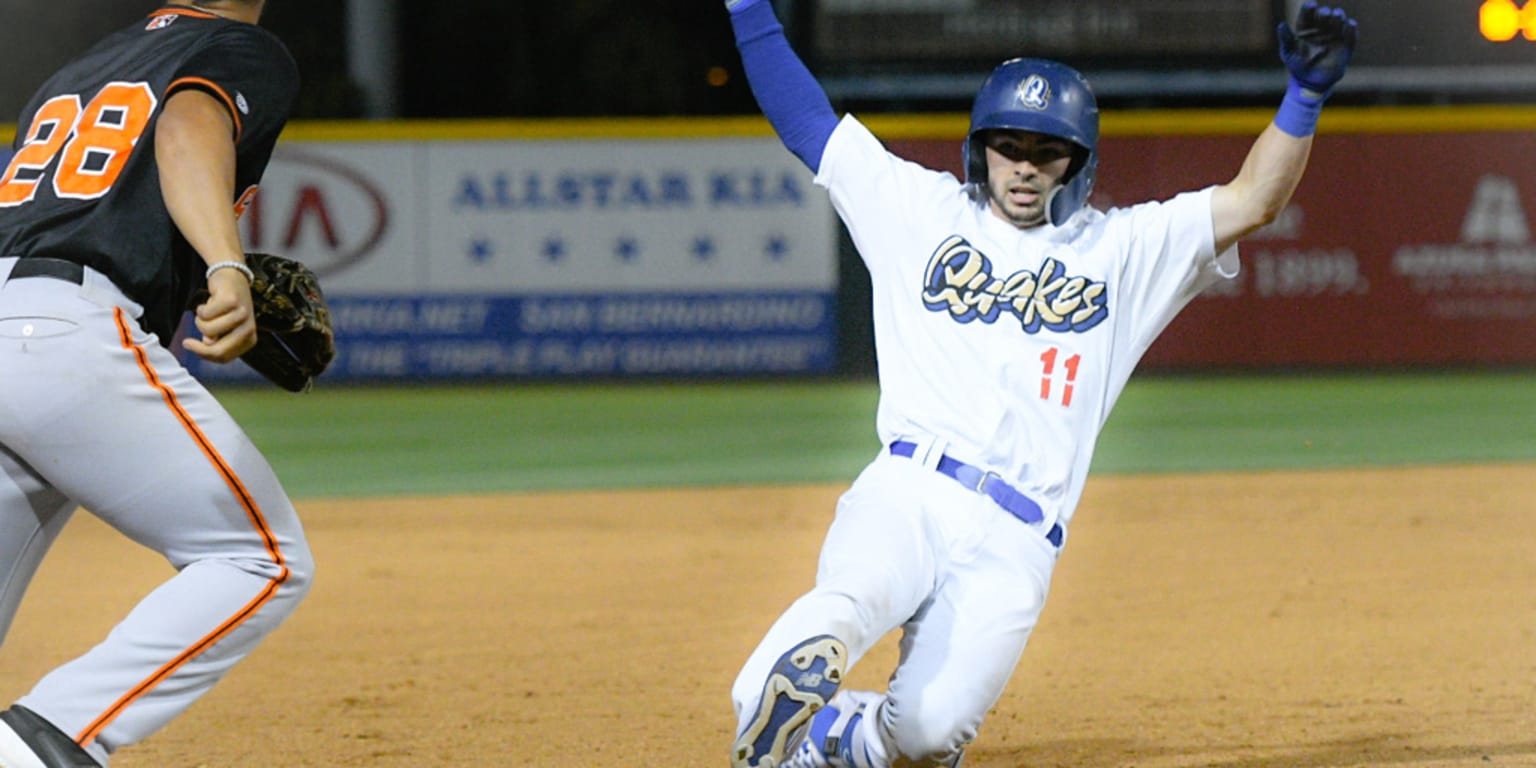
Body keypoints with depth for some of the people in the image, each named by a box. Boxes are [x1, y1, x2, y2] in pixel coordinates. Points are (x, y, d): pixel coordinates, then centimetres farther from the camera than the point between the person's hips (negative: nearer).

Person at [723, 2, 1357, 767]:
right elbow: (806, 120, 21)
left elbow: (1253, 200, 10)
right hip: (906, 494, -1)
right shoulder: (921, 210, 19)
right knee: (854, 597, -38)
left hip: (1013, 543, 1)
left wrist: (1305, 93, -4)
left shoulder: (1125, 249, 19)